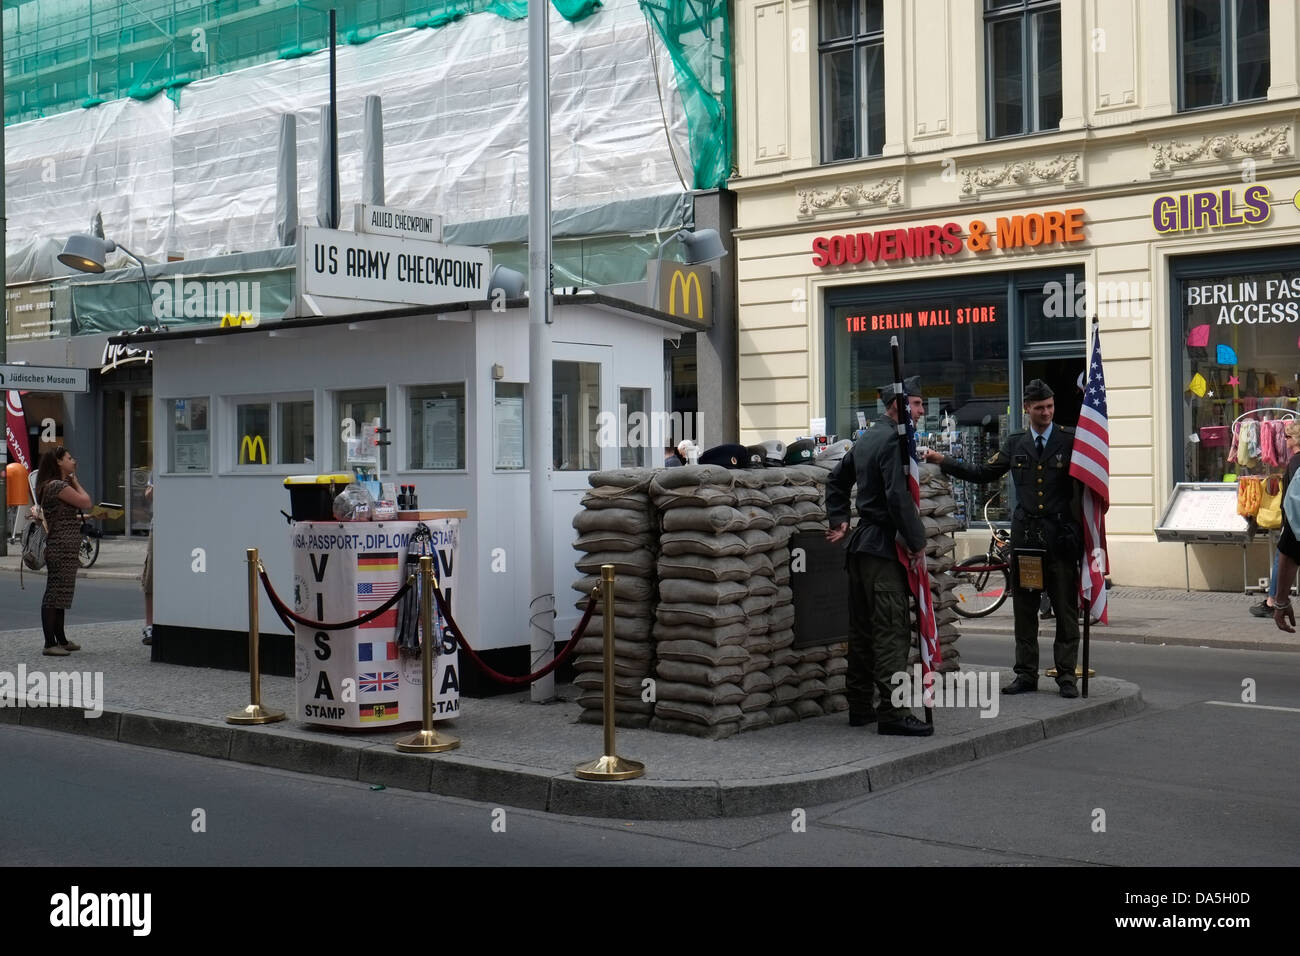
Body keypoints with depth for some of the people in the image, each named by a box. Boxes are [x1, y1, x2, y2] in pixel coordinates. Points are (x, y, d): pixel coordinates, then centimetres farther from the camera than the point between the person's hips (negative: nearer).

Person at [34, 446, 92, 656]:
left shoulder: (60, 485, 18)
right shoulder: (58, 486, -15)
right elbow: (86, 502, -17)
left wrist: (72, 480, 14)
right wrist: (75, 481, -2)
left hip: (63, 549, 11)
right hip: (62, 549, -11)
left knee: (59, 595, 16)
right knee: (55, 595, -9)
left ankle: (60, 640, 25)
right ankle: (50, 644, -8)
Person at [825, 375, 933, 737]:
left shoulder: (867, 438, 15)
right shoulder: (894, 440, -15)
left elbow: (837, 479, 25)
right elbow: (899, 497, -23)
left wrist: (838, 521, 24)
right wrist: (917, 541, -15)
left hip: (860, 544, 10)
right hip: (884, 547, -10)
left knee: (863, 629, 14)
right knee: (892, 630, -9)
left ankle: (860, 707, 21)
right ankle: (893, 713, -9)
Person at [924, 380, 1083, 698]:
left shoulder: (1070, 440, 0)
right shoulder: (1014, 444, 11)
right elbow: (984, 473, 16)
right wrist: (943, 462, 10)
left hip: (1061, 536, -3)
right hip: (1025, 534, 4)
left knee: (1066, 609, 1)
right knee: (1024, 608, 7)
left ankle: (1066, 675, 9)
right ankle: (1026, 674, 14)